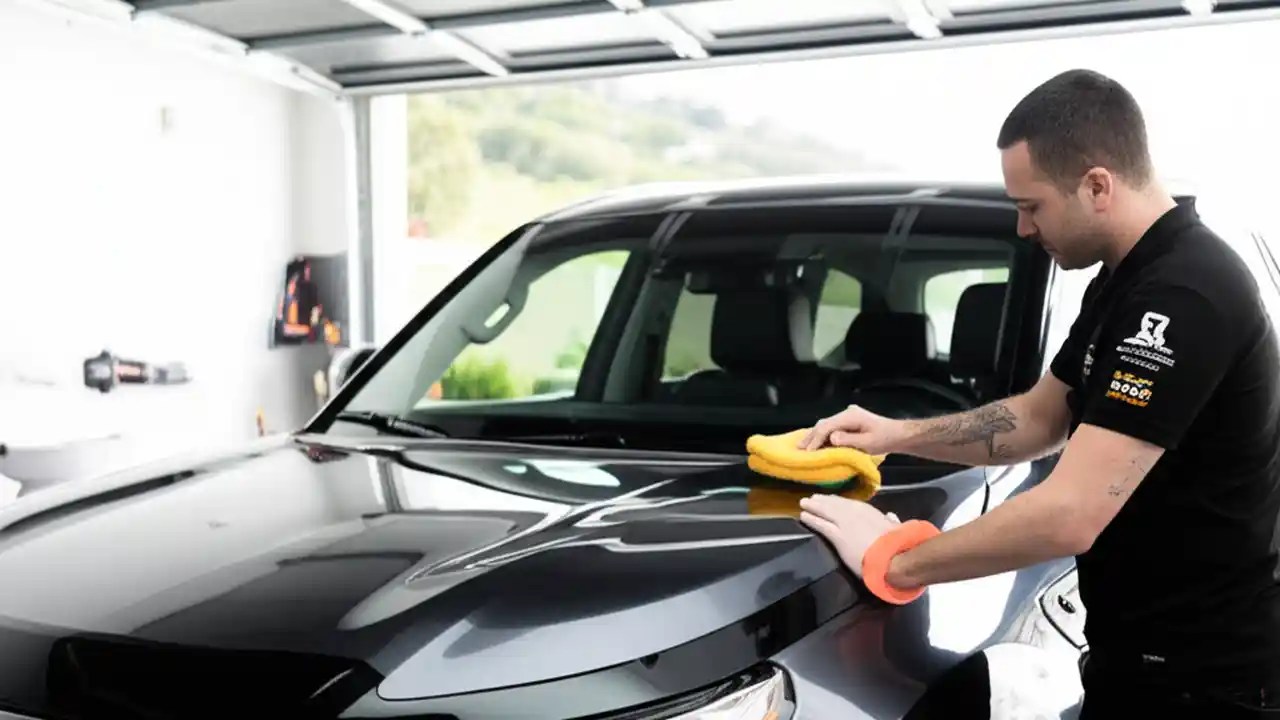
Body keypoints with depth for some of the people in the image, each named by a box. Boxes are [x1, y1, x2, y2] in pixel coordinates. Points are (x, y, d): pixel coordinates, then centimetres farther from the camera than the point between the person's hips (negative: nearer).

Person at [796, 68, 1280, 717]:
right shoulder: (1125, 281, 8)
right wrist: (897, 434, 5)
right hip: (1144, 649, 9)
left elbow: (1070, 516, -31)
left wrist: (894, 562, -21)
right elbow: (1039, 419, 18)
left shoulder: (1182, 297, -26)